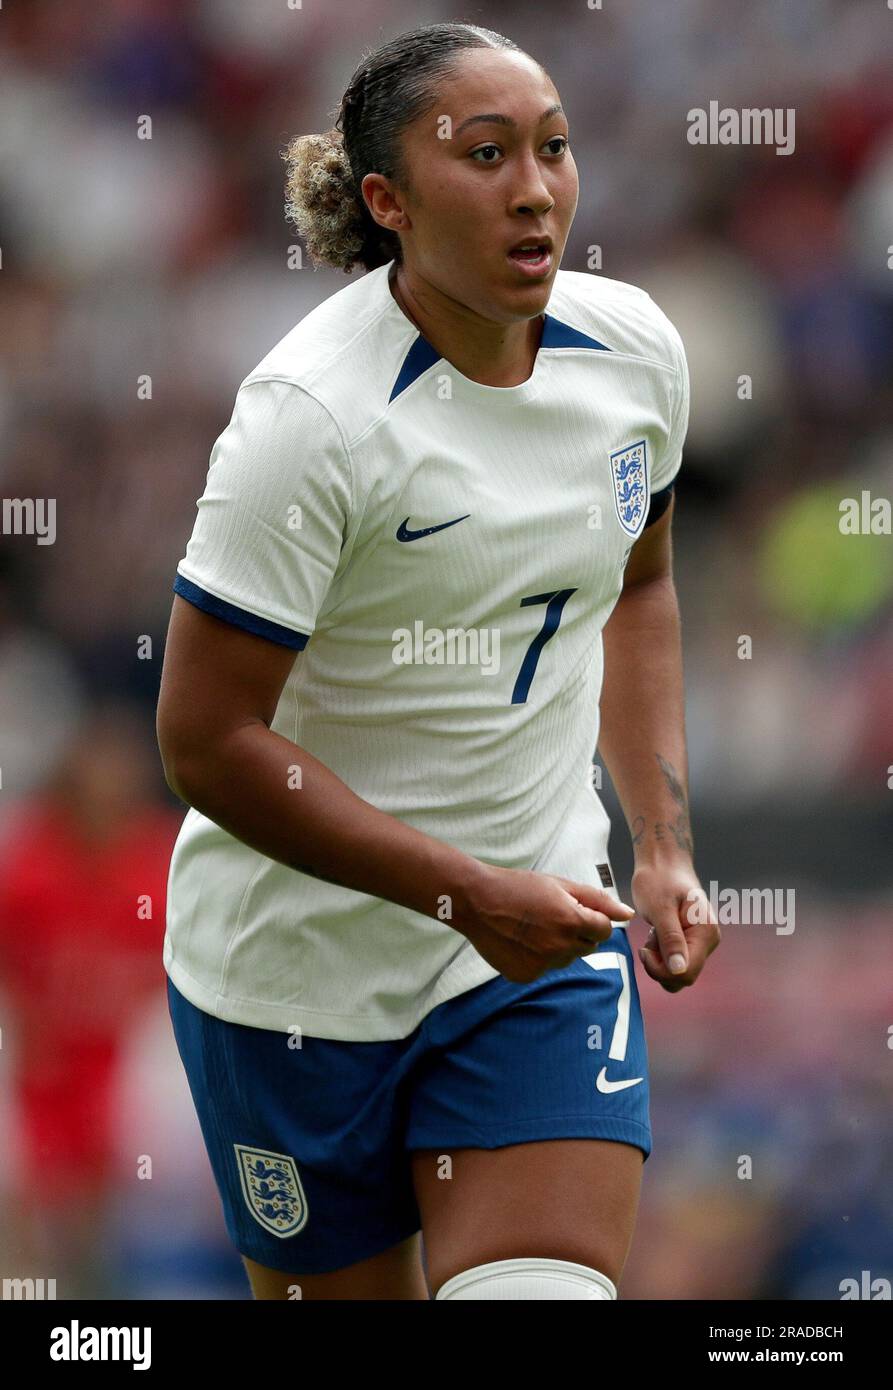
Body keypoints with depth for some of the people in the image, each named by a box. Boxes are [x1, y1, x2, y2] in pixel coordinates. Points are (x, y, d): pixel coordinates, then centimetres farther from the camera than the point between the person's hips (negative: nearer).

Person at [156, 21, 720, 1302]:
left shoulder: (635, 349, -3)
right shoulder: (311, 417, -22)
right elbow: (206, 741, -21)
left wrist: (664, 843, 6)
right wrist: (471, 893, -23)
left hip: (541, 944, 4)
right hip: (299, 967, -4)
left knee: (555, 1283, -13)